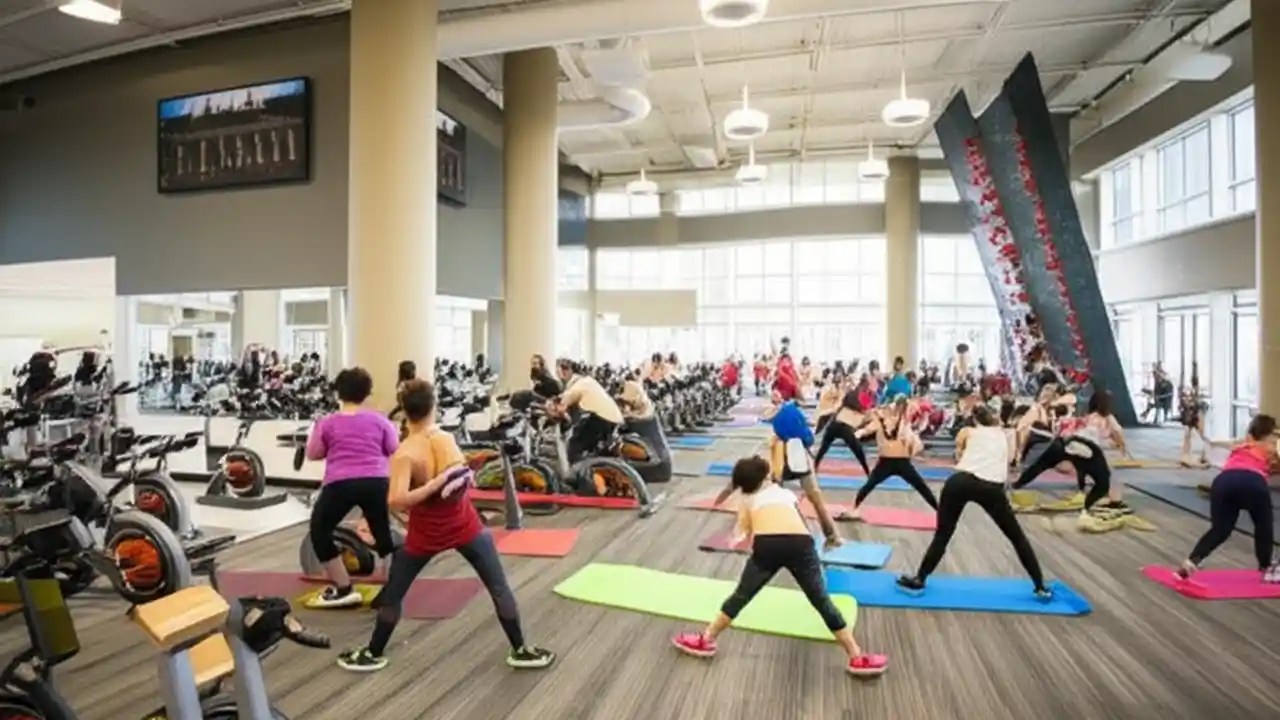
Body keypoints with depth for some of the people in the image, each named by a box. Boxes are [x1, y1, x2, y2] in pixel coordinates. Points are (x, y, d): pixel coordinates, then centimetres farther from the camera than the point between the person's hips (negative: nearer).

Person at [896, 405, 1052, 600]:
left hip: (961, 482, 0)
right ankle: (1040, 588, 24)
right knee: (1017, 537, 19)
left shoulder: (967, 432, 23)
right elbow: (1006, 460, 25)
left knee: (942, 534, 12)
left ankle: (918, 580, 13)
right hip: (991, 487, 0)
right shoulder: (1005, 435, 29)